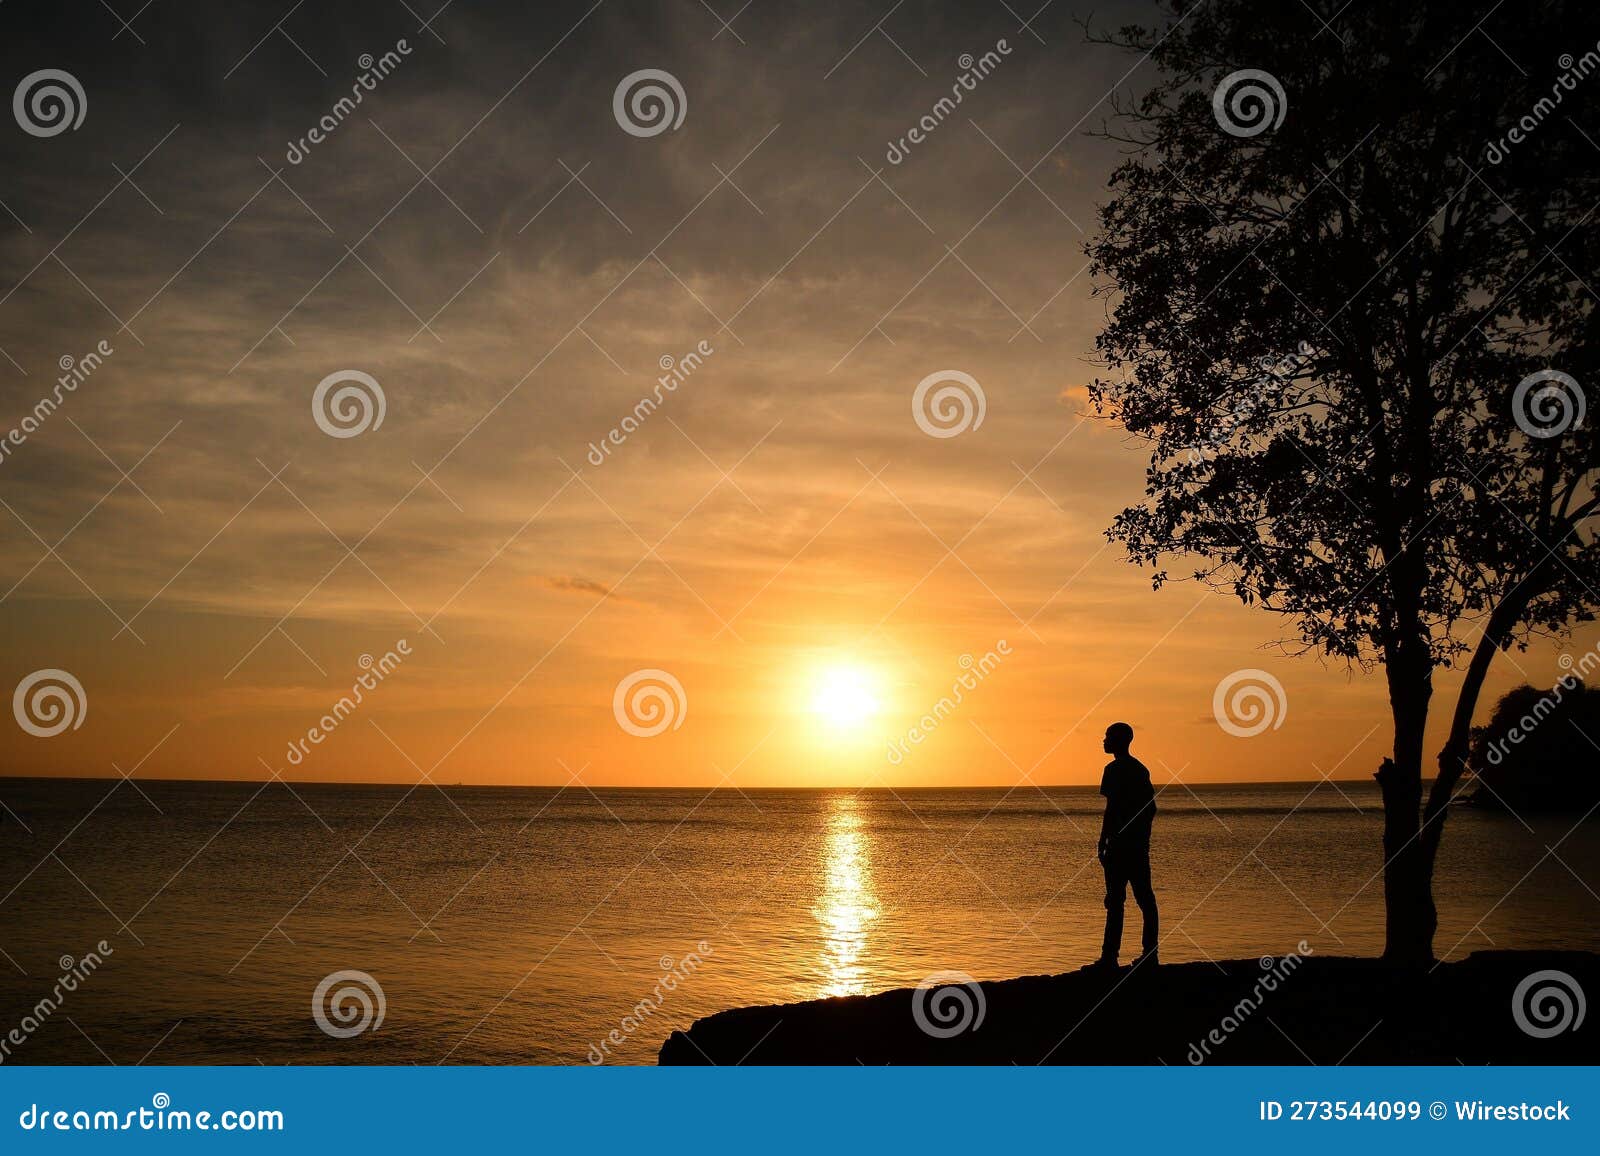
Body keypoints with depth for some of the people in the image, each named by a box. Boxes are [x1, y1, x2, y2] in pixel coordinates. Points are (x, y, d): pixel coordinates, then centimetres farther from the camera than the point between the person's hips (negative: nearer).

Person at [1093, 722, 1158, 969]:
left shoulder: (1114, 770, -10)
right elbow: (1151, 808, 18)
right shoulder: (1140, 769, 15)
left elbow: (1111, 809, -17)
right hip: (1140, 844, 8)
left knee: (1115, 898, -9)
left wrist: (1102, 842, -14)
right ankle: (1150, 952, 12)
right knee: (1144, 897, 9)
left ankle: (1110, 956, -11)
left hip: (1119, 844, -8)